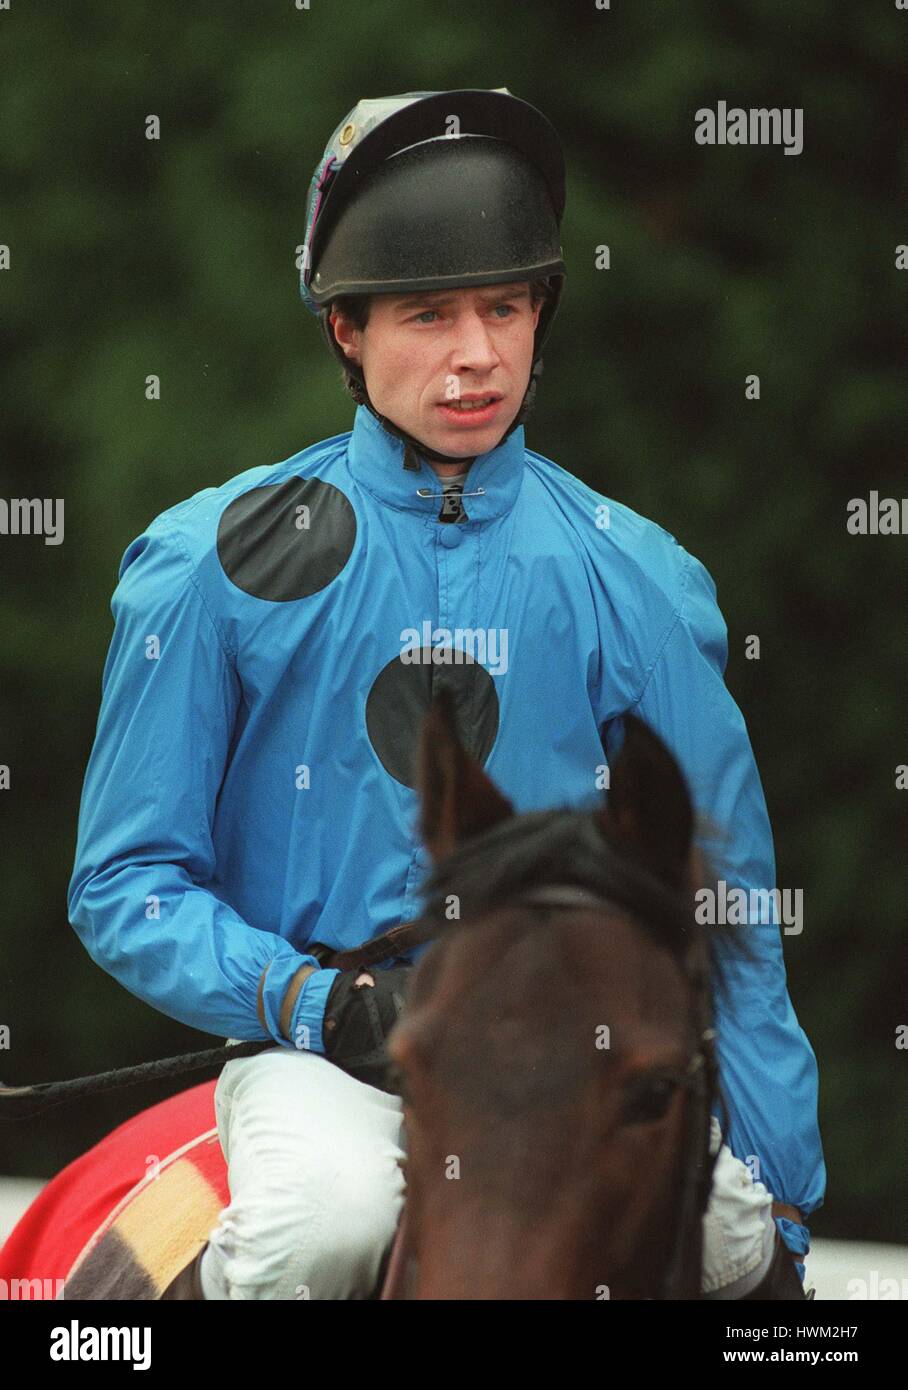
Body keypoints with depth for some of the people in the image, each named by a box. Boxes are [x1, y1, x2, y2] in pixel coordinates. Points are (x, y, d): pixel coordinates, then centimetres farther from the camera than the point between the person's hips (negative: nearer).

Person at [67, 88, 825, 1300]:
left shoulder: (632, 577, 8)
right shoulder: (221, 563, 2)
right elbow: (127, 881, 4)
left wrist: (780, 1204, 7)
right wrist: (310, 998, -13)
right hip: (320, 1051, -1)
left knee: (717, 1225, -30)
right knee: (329, 1218, -36)